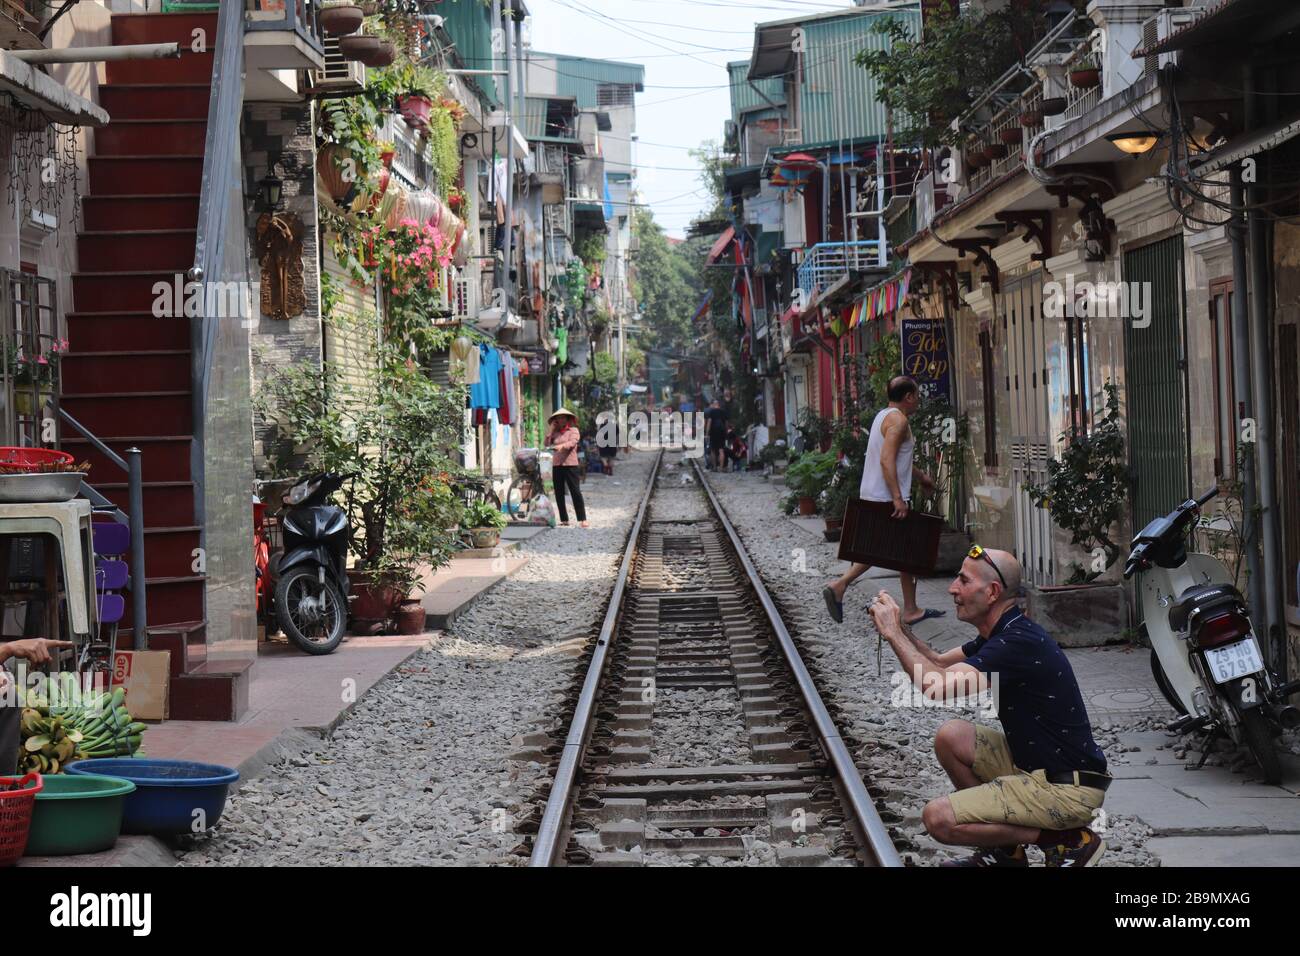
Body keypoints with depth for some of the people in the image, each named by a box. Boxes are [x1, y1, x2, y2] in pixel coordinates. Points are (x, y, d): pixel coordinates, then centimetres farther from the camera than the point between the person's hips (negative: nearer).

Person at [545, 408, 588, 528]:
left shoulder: (573, 430, 3)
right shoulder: (556, 433, 15)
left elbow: (572, 442, -14)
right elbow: (547, 444, 4)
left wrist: (562, 446, -32)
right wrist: (550, 430, 4)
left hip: (570, 465, -5)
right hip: (556, 465, 5)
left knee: (575, 492, -8)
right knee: (559, 494, 6)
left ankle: (583, 520, -10)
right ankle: (564, 520, 12)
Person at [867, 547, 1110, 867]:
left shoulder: (1019, 643, -23)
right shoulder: (1002, 634, 9)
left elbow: (937, 686, -28)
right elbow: (940, 663, 20)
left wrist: (894, 633, -16)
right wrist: (898, 628, 2)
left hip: (1068, 789, -10)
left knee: (938, 818, -15)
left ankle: (1067, 841, -4)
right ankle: (1003, 852, 16)